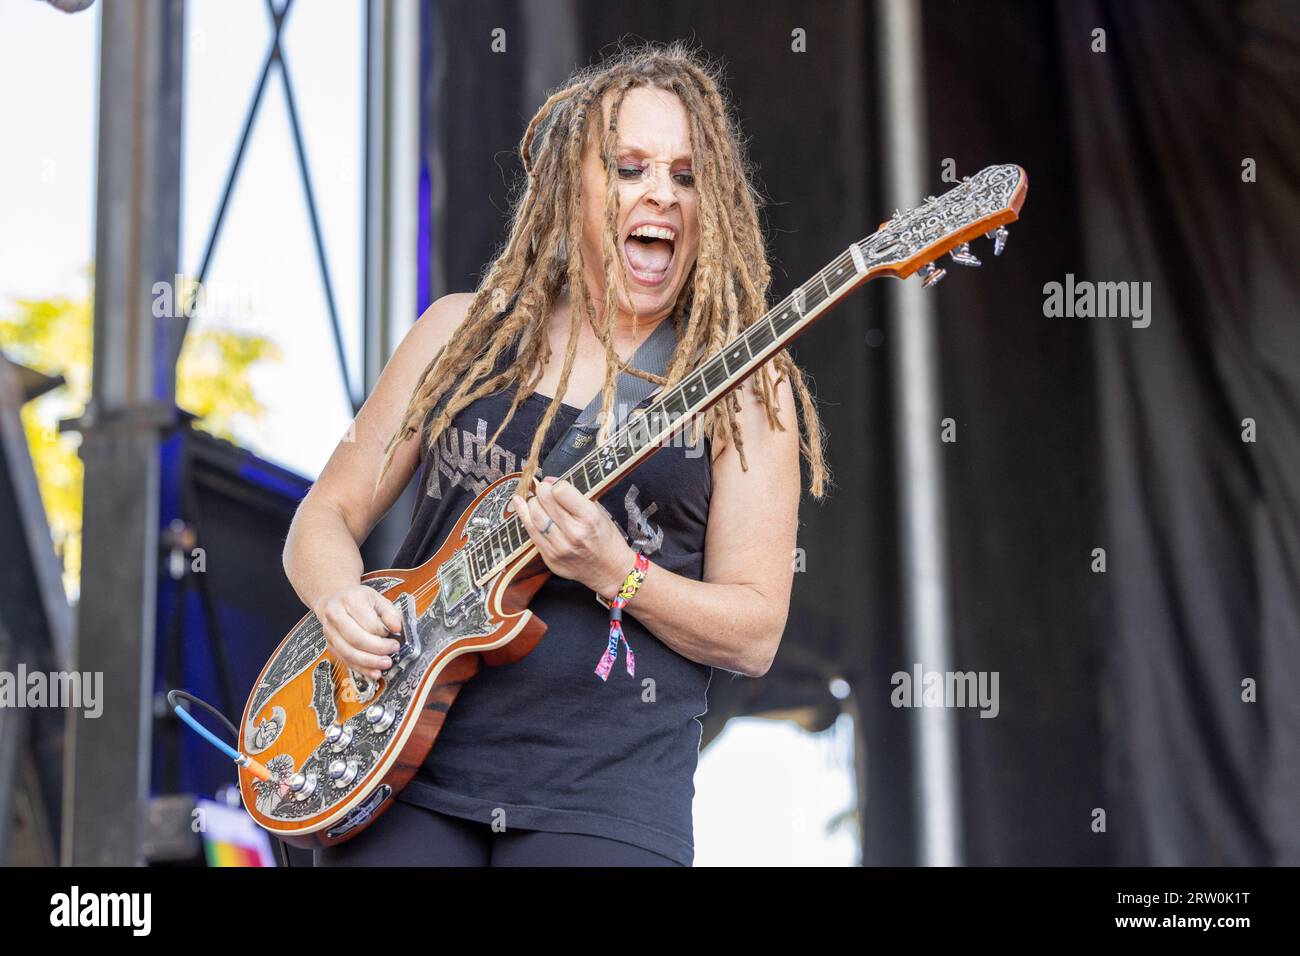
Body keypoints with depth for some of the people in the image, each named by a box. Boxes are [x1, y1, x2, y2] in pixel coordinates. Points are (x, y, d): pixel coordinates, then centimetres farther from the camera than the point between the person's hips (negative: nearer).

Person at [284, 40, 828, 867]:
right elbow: (327, 516, 14)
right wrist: (340, 598, -8)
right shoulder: (462, 333, 9)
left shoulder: (742, 385, 2)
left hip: (606, 801, -2)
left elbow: (754, 635, -1)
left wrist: (614, 571, -17)